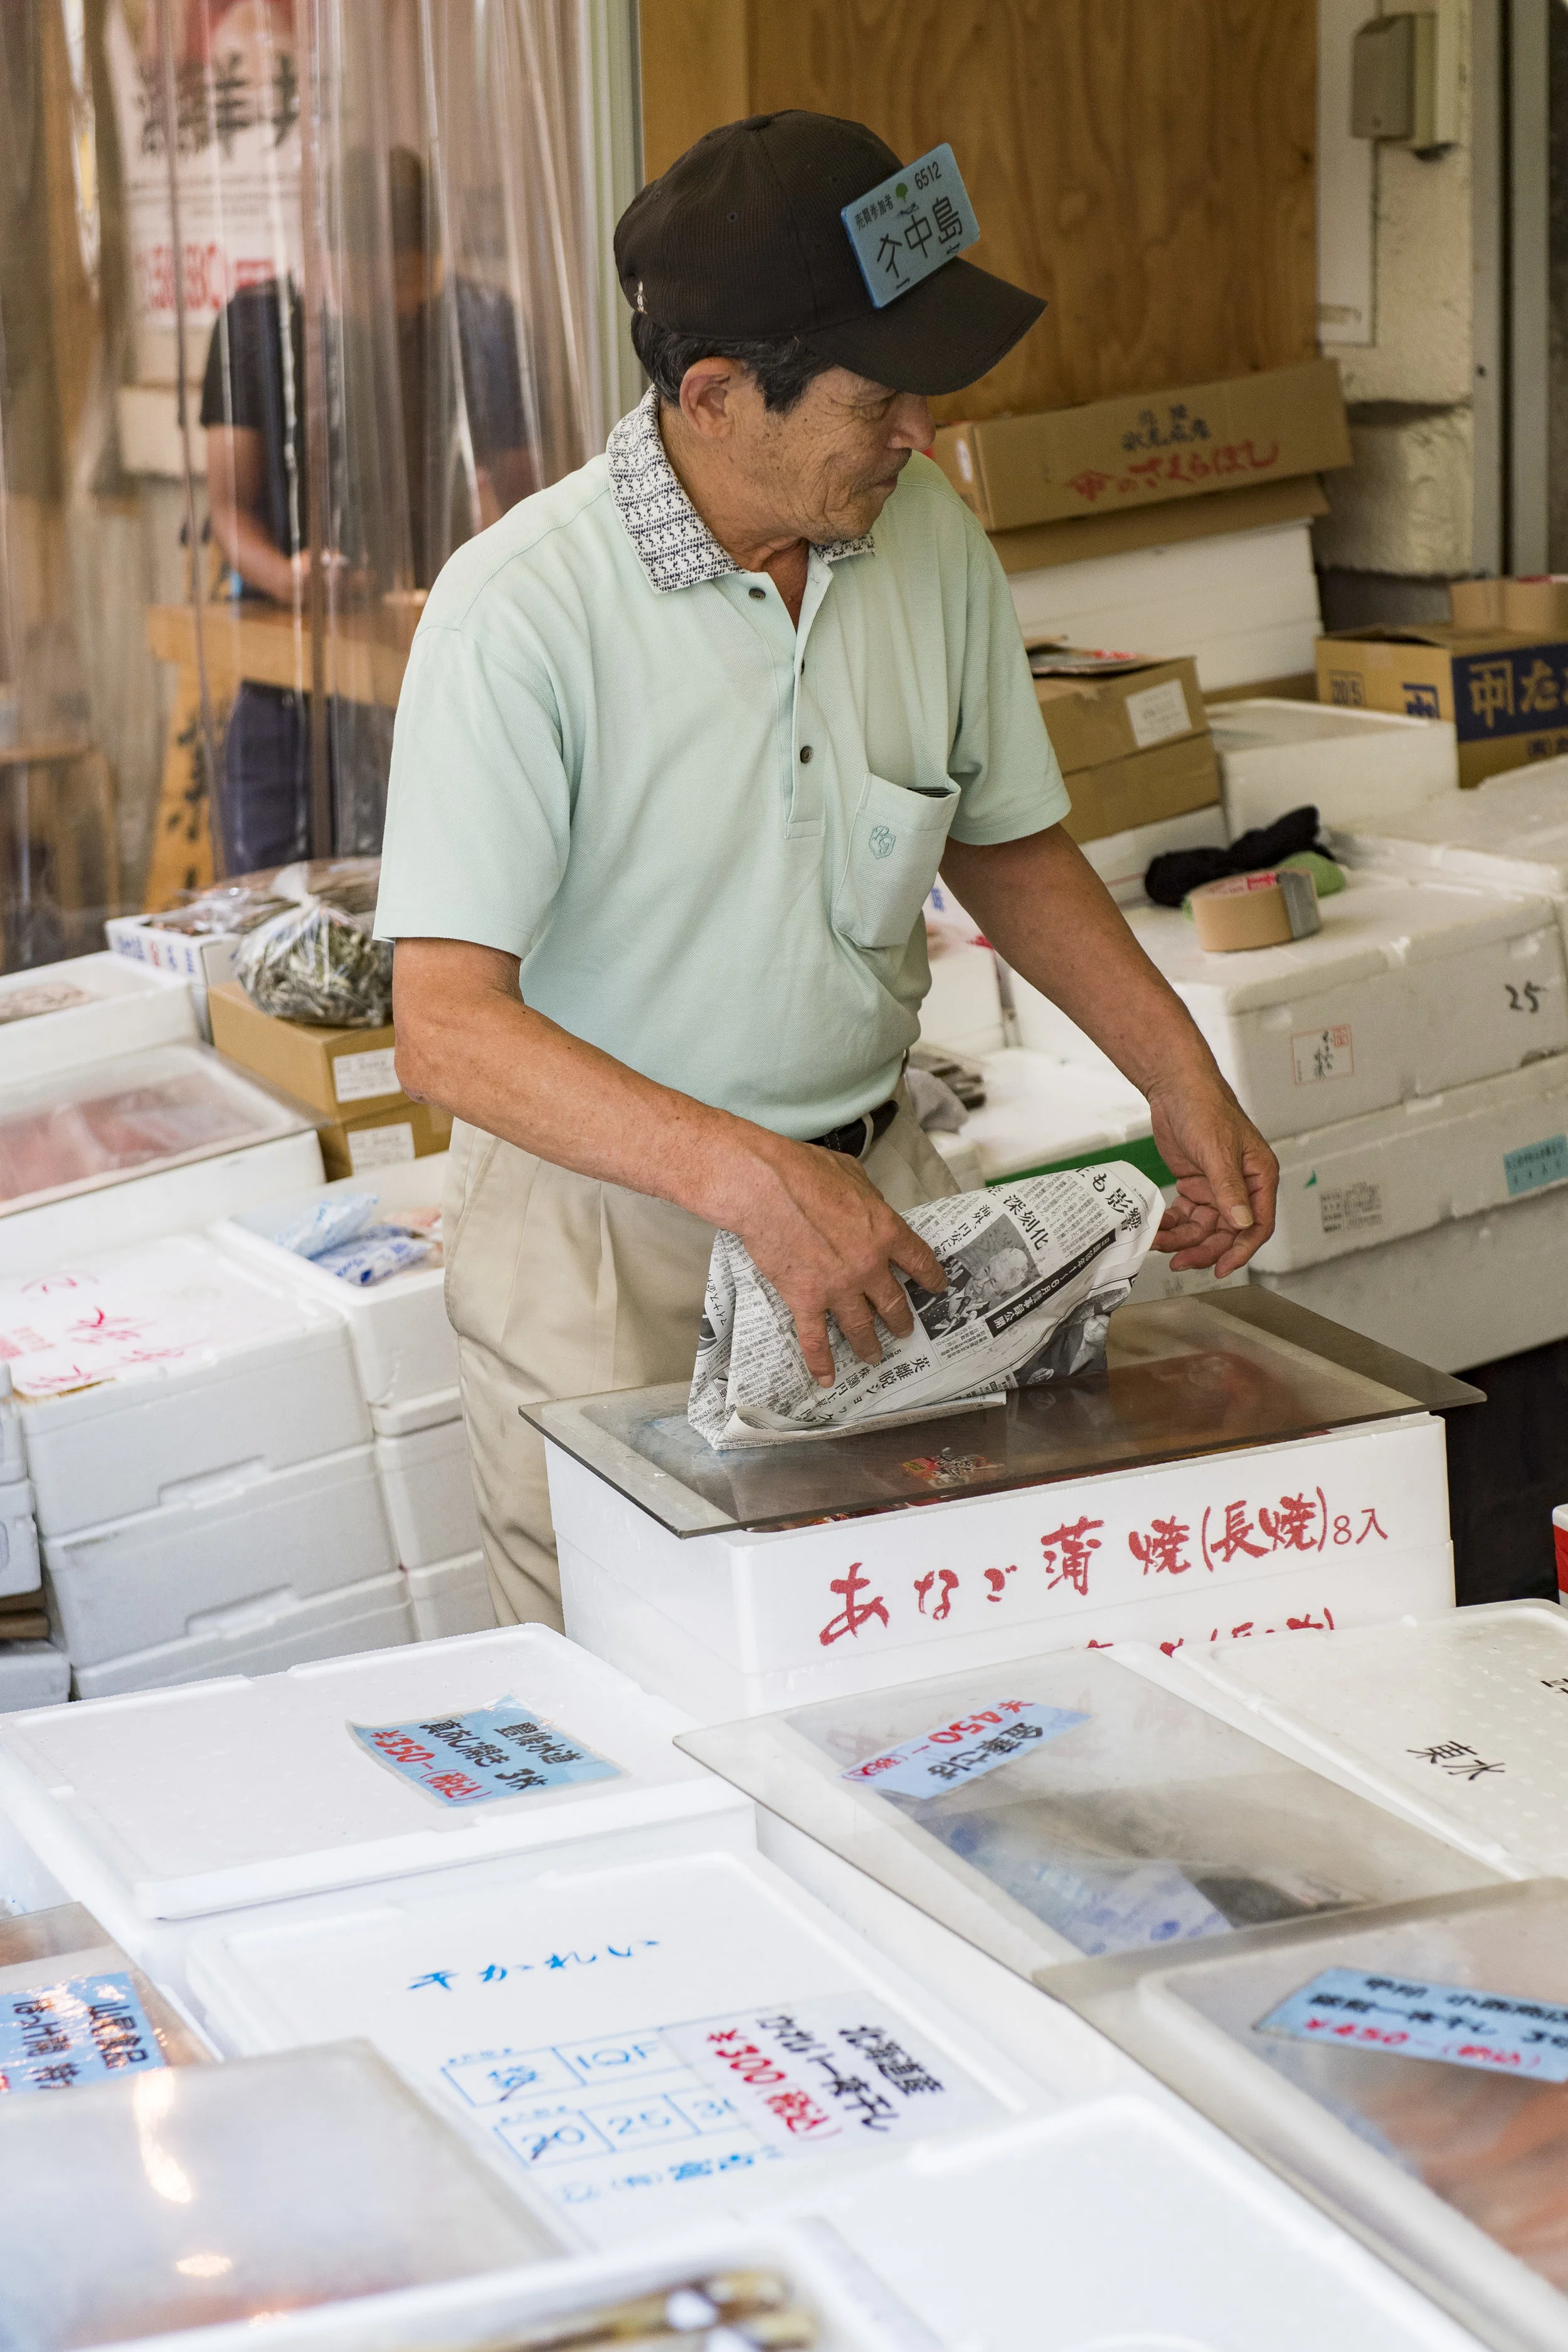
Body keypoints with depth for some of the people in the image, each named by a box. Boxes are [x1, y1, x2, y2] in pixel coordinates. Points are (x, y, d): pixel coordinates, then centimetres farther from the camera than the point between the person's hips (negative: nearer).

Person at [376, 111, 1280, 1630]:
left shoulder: (930, 541, -1)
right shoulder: (522, 610, -20)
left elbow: (1006, 846, 15)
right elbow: (447, 1029, -25)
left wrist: (1180, 1077, 5)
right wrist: (752, 1177, -36)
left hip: (875, 1179, 5)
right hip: (604, 1220, -4)